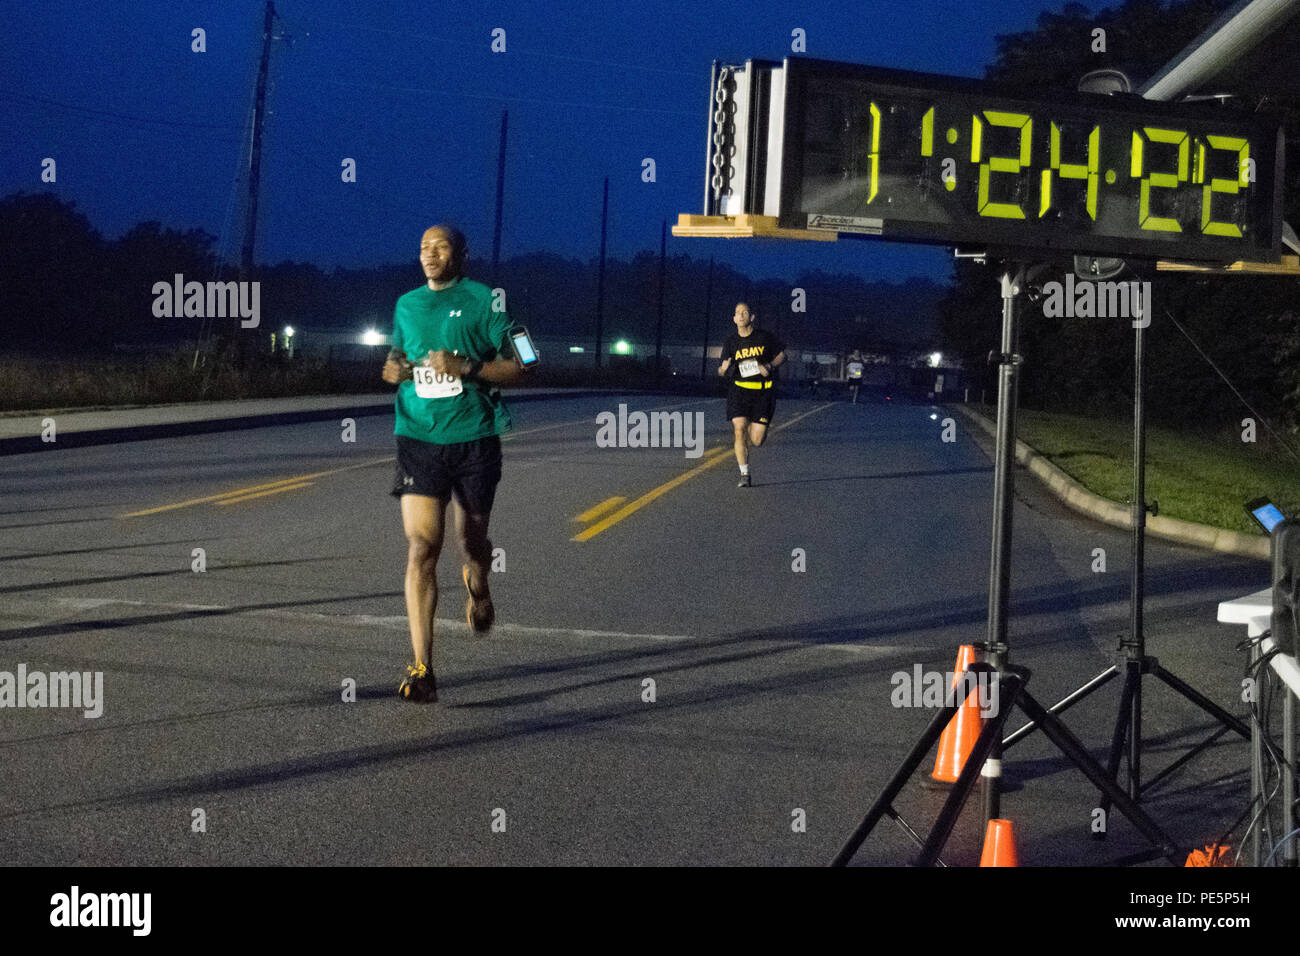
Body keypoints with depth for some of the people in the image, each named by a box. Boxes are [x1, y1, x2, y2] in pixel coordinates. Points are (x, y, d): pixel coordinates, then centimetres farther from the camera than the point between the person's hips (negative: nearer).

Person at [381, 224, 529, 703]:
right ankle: (422, 669, -14)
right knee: (421, 547, -11)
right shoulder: (406, 304, 11)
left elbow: (517, 368, -4)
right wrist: (393, 369, 3)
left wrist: (466, 367, -18)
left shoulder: (484, 301, -2)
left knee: (471, 538, 13)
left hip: (474, 439, -2)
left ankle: (479, 588, 53)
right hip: (418, 439, 2)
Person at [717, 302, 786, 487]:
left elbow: (782, 354, 10)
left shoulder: (764, 337, -2)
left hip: (763, 392, 0)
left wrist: (769, 366, -9)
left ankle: (742, 450, 33)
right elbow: (722, 372, 4)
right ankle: (744, 475, -6)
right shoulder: (731, 342, 2)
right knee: (739, 431, -17)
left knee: (756, 440, -4)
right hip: (740, 390, 0)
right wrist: (724, 368, -20)